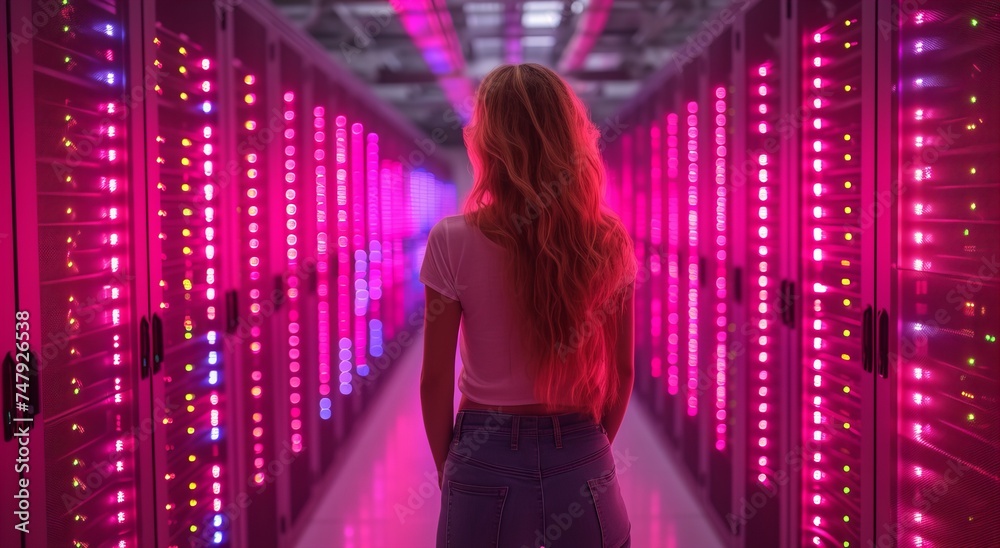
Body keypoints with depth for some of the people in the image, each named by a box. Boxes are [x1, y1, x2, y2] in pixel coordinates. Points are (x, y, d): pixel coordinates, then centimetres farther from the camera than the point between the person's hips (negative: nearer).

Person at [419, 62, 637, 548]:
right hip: (583, 465, 2)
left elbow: (436, 379, -8)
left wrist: (447, 465, 7)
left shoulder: (454, 242, -13)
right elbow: (623, 372, 3)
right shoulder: (609, 244, -5)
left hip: (486, 461, -2)